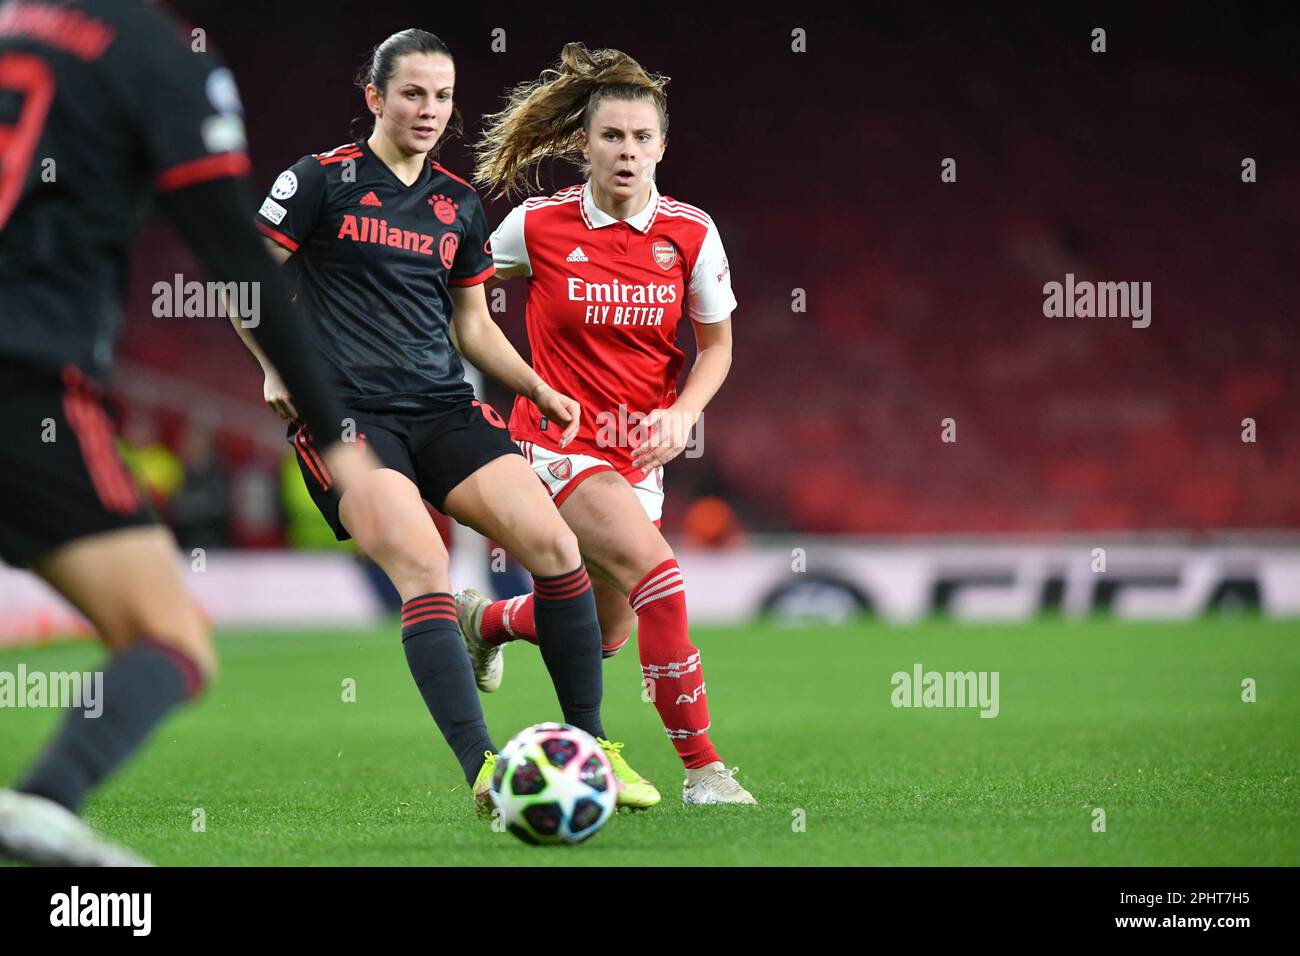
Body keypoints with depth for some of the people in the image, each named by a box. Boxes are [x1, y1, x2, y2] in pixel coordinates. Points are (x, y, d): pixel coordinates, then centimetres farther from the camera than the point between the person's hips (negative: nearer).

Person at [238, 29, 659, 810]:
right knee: (424, 565, -27)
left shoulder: (458, 203, 16)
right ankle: (483, 769, -32)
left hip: (444, 409, 5)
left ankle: (591, 745, -1)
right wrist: (278, 365, -8)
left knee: (554, 542, -13)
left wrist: (540, 389, 12)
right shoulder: (323, 179, 1)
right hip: (344, 412, -5)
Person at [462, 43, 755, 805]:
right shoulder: (539, 226, -10)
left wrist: (682, 413, -12)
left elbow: (717, 347, 5)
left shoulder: (691, 234, -5)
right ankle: (702, 769, -20)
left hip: (638, 449, 5)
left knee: (603, 636, 13)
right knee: (657, 572, -27)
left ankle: (485, 620, 46)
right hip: (557, 441, -4)